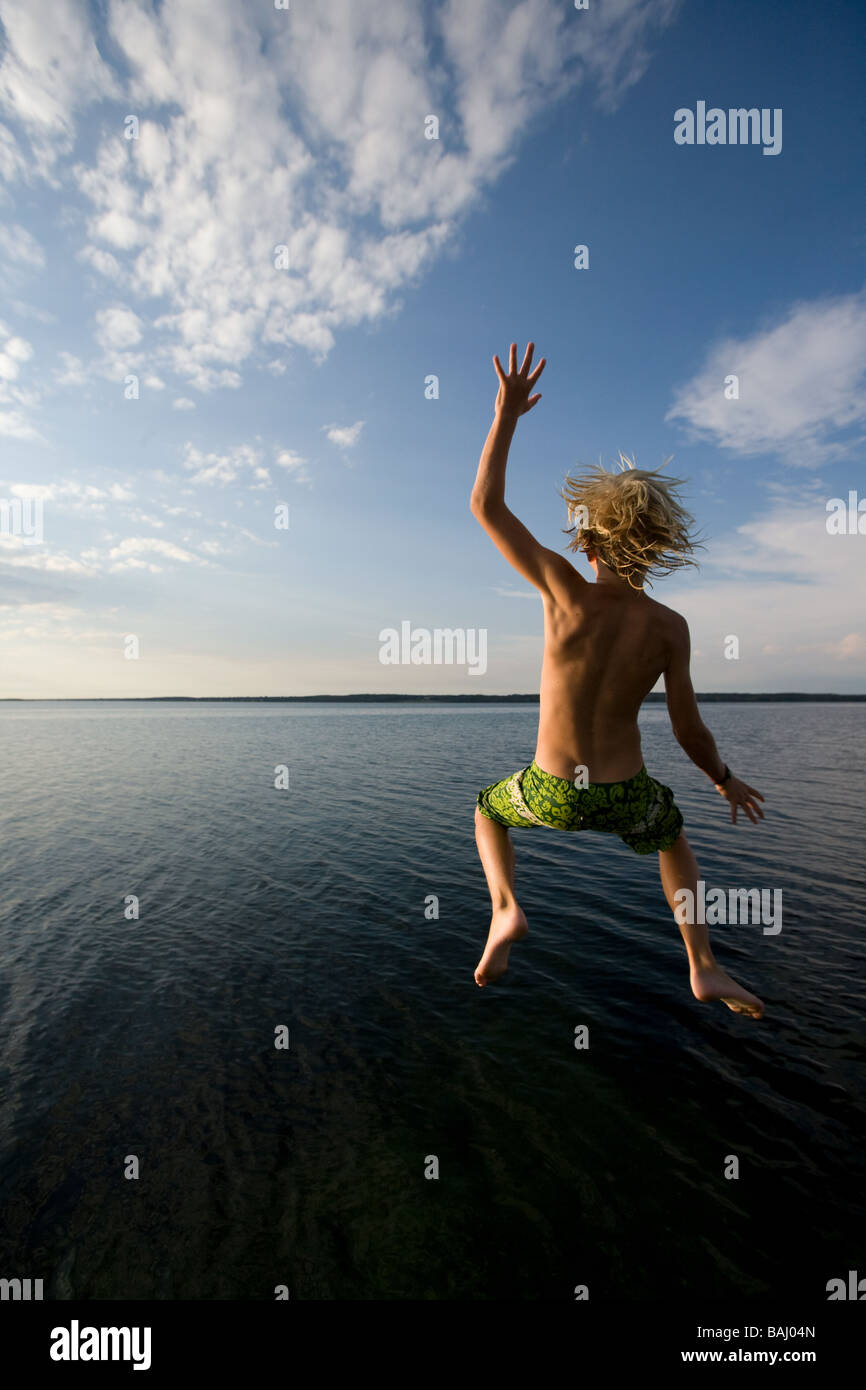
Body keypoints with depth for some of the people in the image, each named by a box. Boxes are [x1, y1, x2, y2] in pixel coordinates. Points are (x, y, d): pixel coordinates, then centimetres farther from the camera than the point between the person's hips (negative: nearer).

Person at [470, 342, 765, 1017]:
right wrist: (726, 780, 16)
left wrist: (507, 414, -4)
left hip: (552, 794, -1)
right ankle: (704, 967, 35)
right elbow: (690, 731, -3)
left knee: (488, 807, 34)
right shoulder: (670, 627, -9)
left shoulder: (566, 591, -16)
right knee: (673, 834, 38)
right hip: (626, 799, 2)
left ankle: (505, 908, 12)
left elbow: (487, 506, -9)